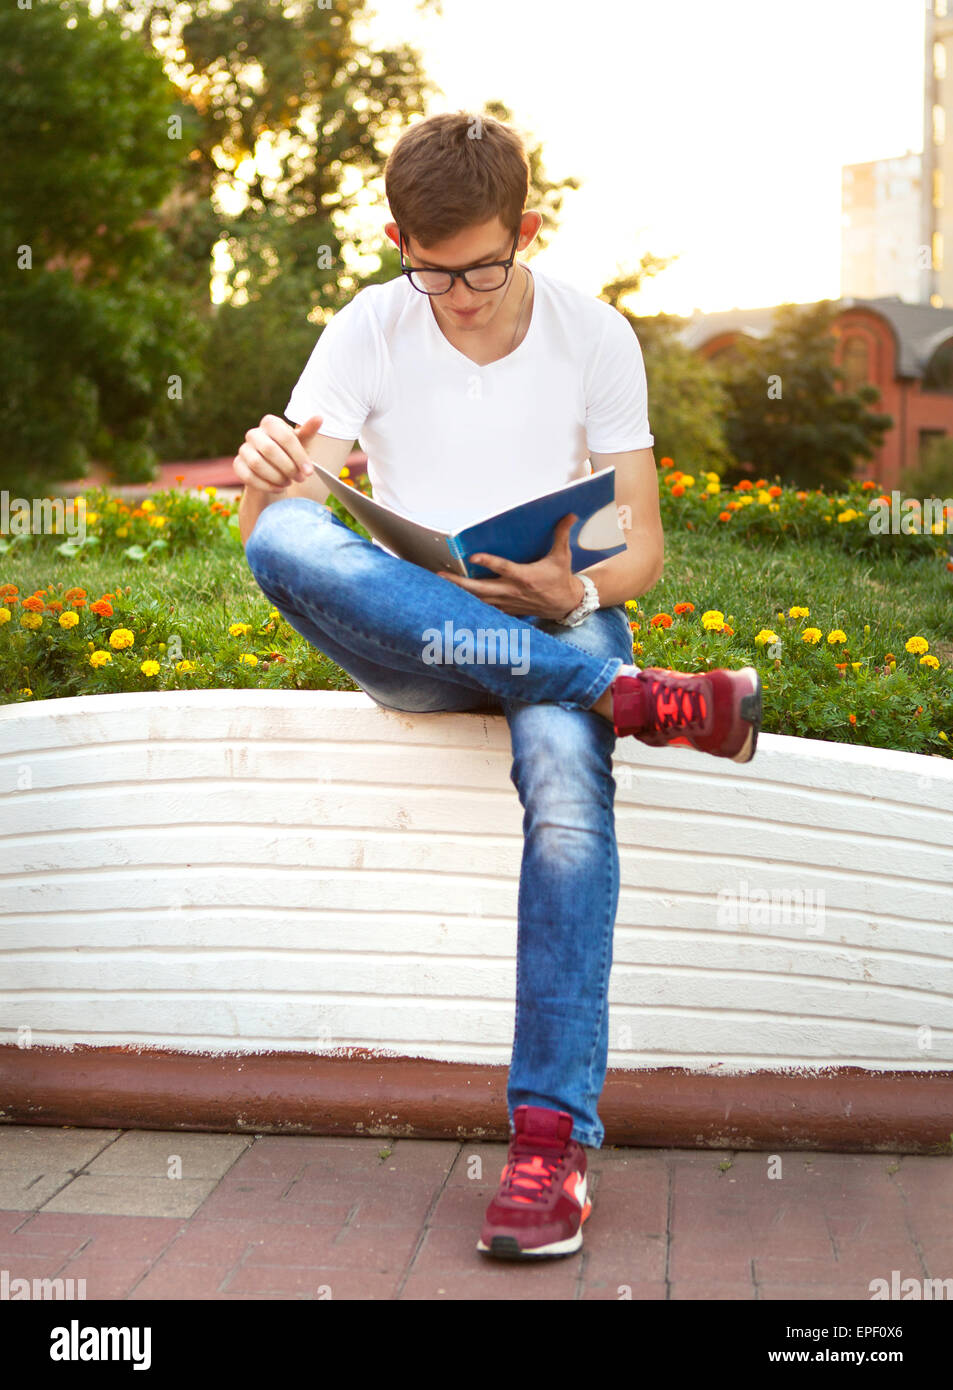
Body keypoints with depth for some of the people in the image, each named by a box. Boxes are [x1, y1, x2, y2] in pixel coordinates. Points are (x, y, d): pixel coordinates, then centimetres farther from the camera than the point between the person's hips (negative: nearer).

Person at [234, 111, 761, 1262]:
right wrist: (264, 476, -33)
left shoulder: (596, 337, 0)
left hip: (556, 626, -1)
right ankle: (632, 693, -34)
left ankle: (553, 1135, -36)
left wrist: (575, 594, -23)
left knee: (567, 777, -37)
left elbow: (643, 545, 0)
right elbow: (261, 536, -8)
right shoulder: (364, 335, 0)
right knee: (286, 542, -33)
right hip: (408, 644, 1)